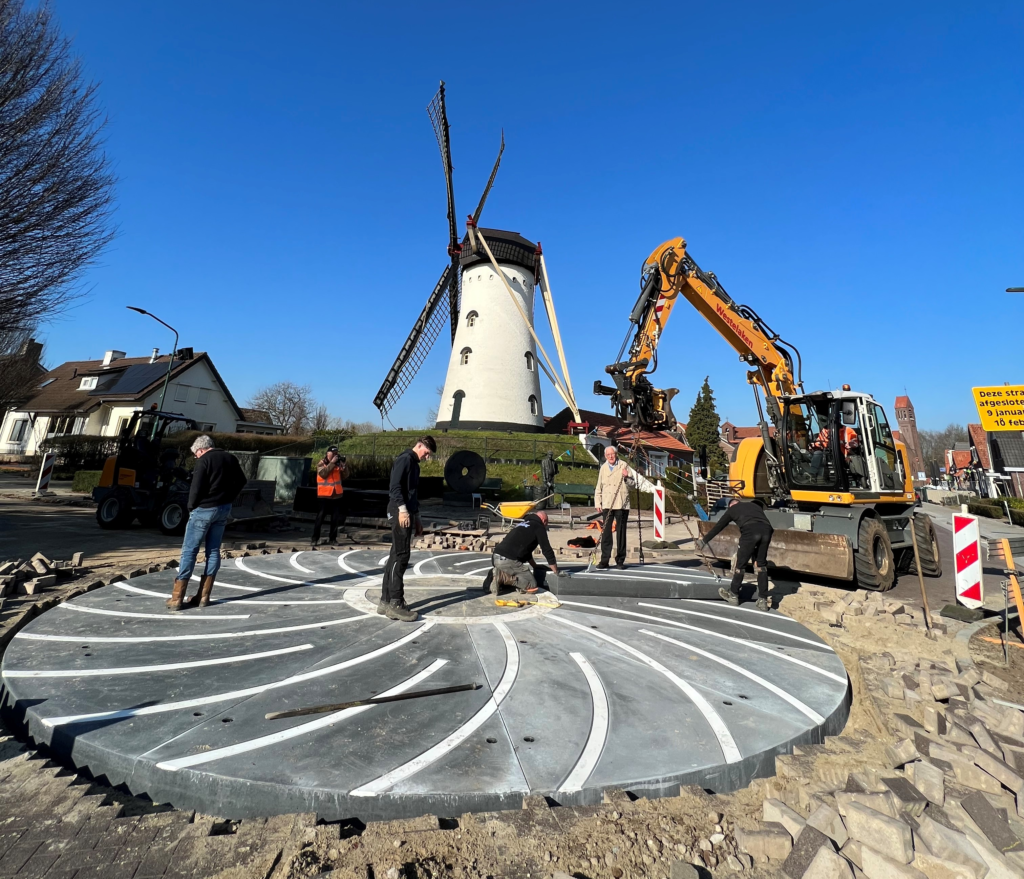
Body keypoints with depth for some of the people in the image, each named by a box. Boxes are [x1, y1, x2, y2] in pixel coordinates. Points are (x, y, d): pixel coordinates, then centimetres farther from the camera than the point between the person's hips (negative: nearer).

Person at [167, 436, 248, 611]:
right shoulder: (230, 458, 9)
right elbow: (241, 481, 15)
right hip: (223, 509, 7)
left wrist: (191, 506, -2)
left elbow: (196, 487, -17)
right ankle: (203, 596, 13)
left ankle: (177, 598, 3)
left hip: (204, 509, -7)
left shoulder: (204, 460, -12)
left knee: (189, 550, 1)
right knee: (214, 551, 9)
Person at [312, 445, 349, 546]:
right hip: (324, 495, -4)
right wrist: (332, 463, -20)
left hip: (337, 495, 4)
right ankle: (315, 538, 7)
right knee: (320, 517, 0)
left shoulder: (338, 463, 6)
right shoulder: (321, 464, -2)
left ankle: (332, 538, 18)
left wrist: (344, 465, -10)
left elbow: (345, 476, 5)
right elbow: (323, 474, -21)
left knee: (335, 518, 9)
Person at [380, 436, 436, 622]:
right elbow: (395, 486, -18)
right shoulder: (405, 459, -7)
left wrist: (416, 518, 24)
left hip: (408, 513, 10)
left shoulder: (414, 464, 22)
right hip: (400, 513, -10)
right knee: (401, 556, -10)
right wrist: (402, 509, -24)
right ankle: (395, 604, -7)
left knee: (395, 556, 10)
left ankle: (386, 601, 16)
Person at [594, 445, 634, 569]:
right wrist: (598, 503, 8)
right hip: (607, 504, 2)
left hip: (622, 504, -2)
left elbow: (631, 484, 3)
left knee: (621, 532, 4)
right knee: (606, 532, -1)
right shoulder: (603, 468, 13)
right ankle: (604, 561, 4)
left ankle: (620, 560, 14)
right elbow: (599, 487, 15)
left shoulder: (624, 465, 3)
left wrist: (626, 477, -16)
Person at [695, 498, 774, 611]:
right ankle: (763, 600, 19)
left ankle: (733, 595, 26)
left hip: (750, 531, -4)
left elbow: (718, 526, 31)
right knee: (761, 565, 17)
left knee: (740, 564, 11)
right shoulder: (755, 505, 36)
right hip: (766, 530, 4)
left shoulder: (732, 509, 27)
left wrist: (704, 541, 40)